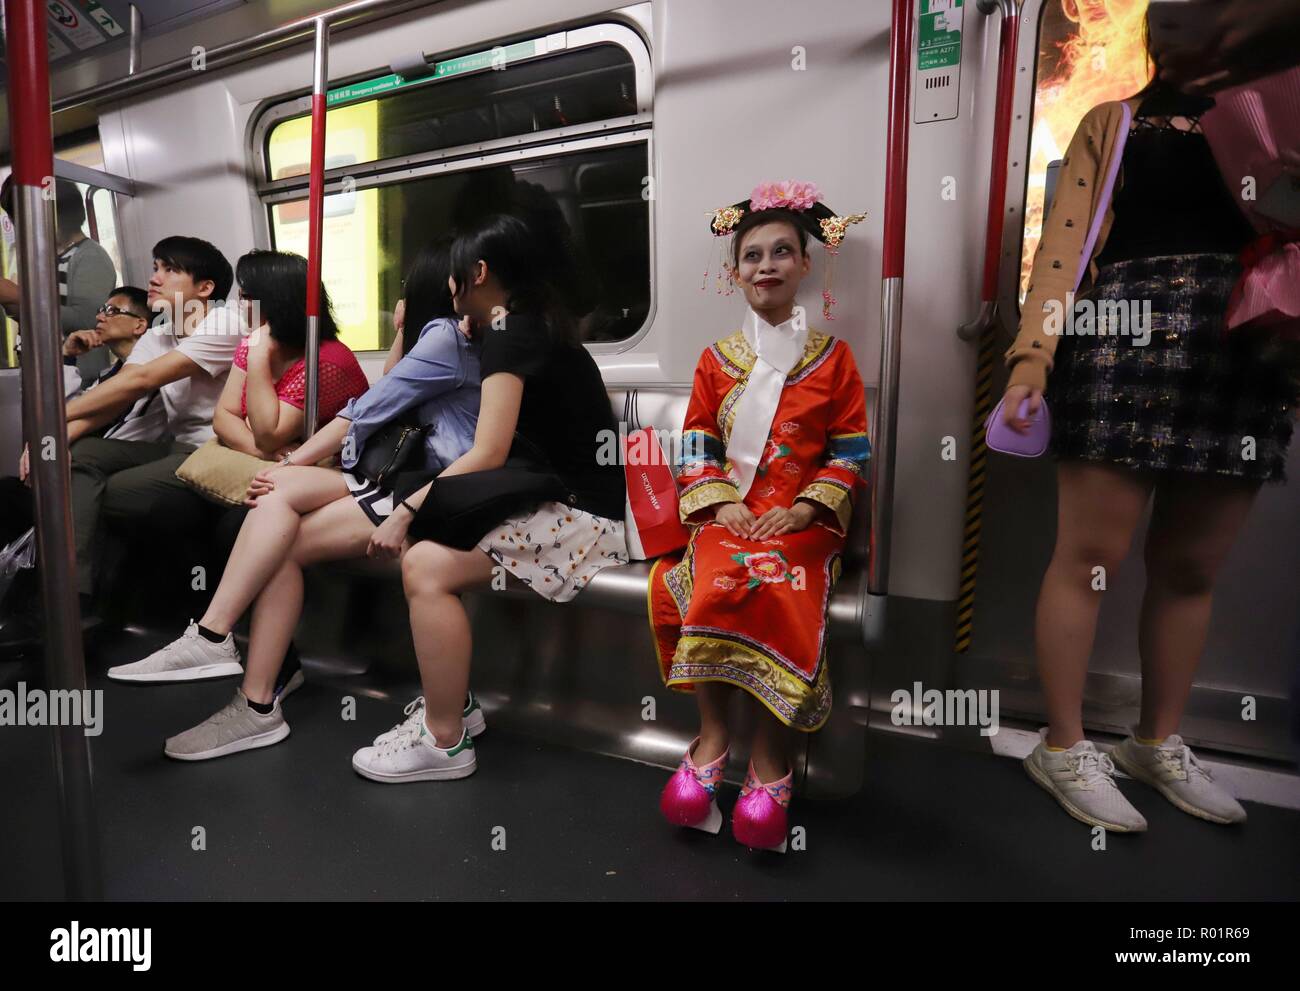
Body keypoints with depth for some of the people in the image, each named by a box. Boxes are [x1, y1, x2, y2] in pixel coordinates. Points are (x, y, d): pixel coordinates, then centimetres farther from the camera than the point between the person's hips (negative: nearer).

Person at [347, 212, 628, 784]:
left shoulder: (510, 335, -10)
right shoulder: (537, 328, 19)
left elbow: (488, 455, -18)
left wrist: (408, 509, -12)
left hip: (578, 516, -10)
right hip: (557, 499, 10)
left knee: (425, 565, -20)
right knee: (421, 541, 5)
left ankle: (444, 743, -6)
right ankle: (445, 704, 10)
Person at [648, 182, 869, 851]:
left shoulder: (832, 357, 10)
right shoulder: (716, 359, 14)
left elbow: (851, 450, 7)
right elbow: (696, 444, 10)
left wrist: (805, 509, -9)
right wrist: (719, 502, -8)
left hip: (800, 518, -1)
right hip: (727, 513, 2)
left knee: (773, 592, -33)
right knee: (706, 584, -31)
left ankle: (769, 754, -16)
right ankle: (713, 733, -12)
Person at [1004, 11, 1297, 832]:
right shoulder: (1113, 123, 12)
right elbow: (1065, 243, 1)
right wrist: (1030, 358, -12)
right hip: (1123, 346, -4)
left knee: (1192, 569, 7)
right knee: (1092, 557, -6)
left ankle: (1159, 744, 23)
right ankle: (1064, 748, 9)